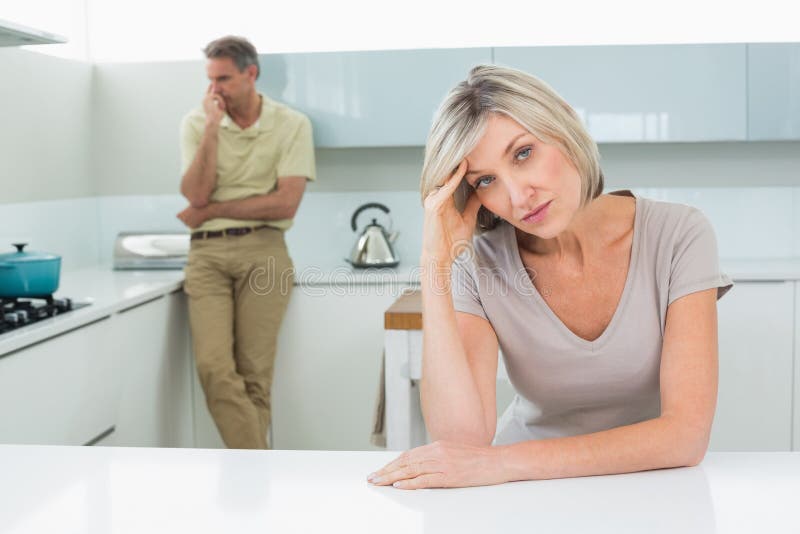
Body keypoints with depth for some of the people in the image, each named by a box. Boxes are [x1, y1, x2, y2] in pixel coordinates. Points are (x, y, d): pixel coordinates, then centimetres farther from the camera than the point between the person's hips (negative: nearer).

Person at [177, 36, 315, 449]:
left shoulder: (292, 125, 2)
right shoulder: (197, 124, 8)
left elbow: (285, 203, -8)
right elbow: (196, 194, -5)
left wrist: (211, 210, -4)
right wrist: (213, 127, -9)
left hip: (263, 252, -1)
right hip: (207, 253, 2)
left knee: (254, 373, -3)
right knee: (214, 368, -13)